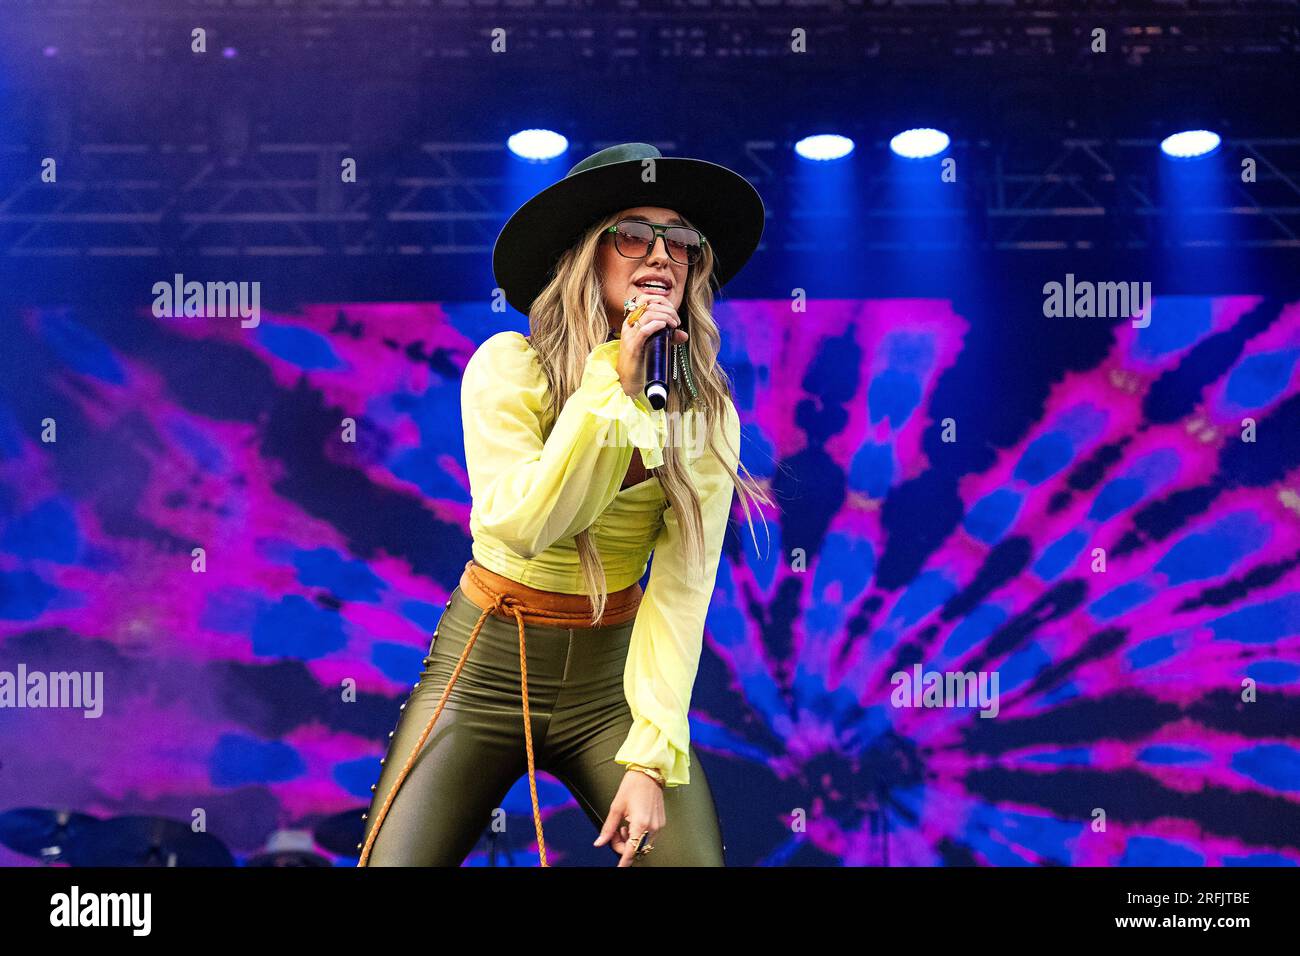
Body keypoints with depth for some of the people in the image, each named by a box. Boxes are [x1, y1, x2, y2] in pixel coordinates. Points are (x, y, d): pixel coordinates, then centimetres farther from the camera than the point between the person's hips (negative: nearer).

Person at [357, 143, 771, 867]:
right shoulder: (509, 365, -12)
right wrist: (614, 382, -26)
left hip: (614, 677, 1)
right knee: (393, 861, -7)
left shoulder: (705, 408, -6)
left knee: (694, 857, -13)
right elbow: (520, 526, -25)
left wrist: (650, 755, -17)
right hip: (485, 668, -1)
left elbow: (683, 588, -11)